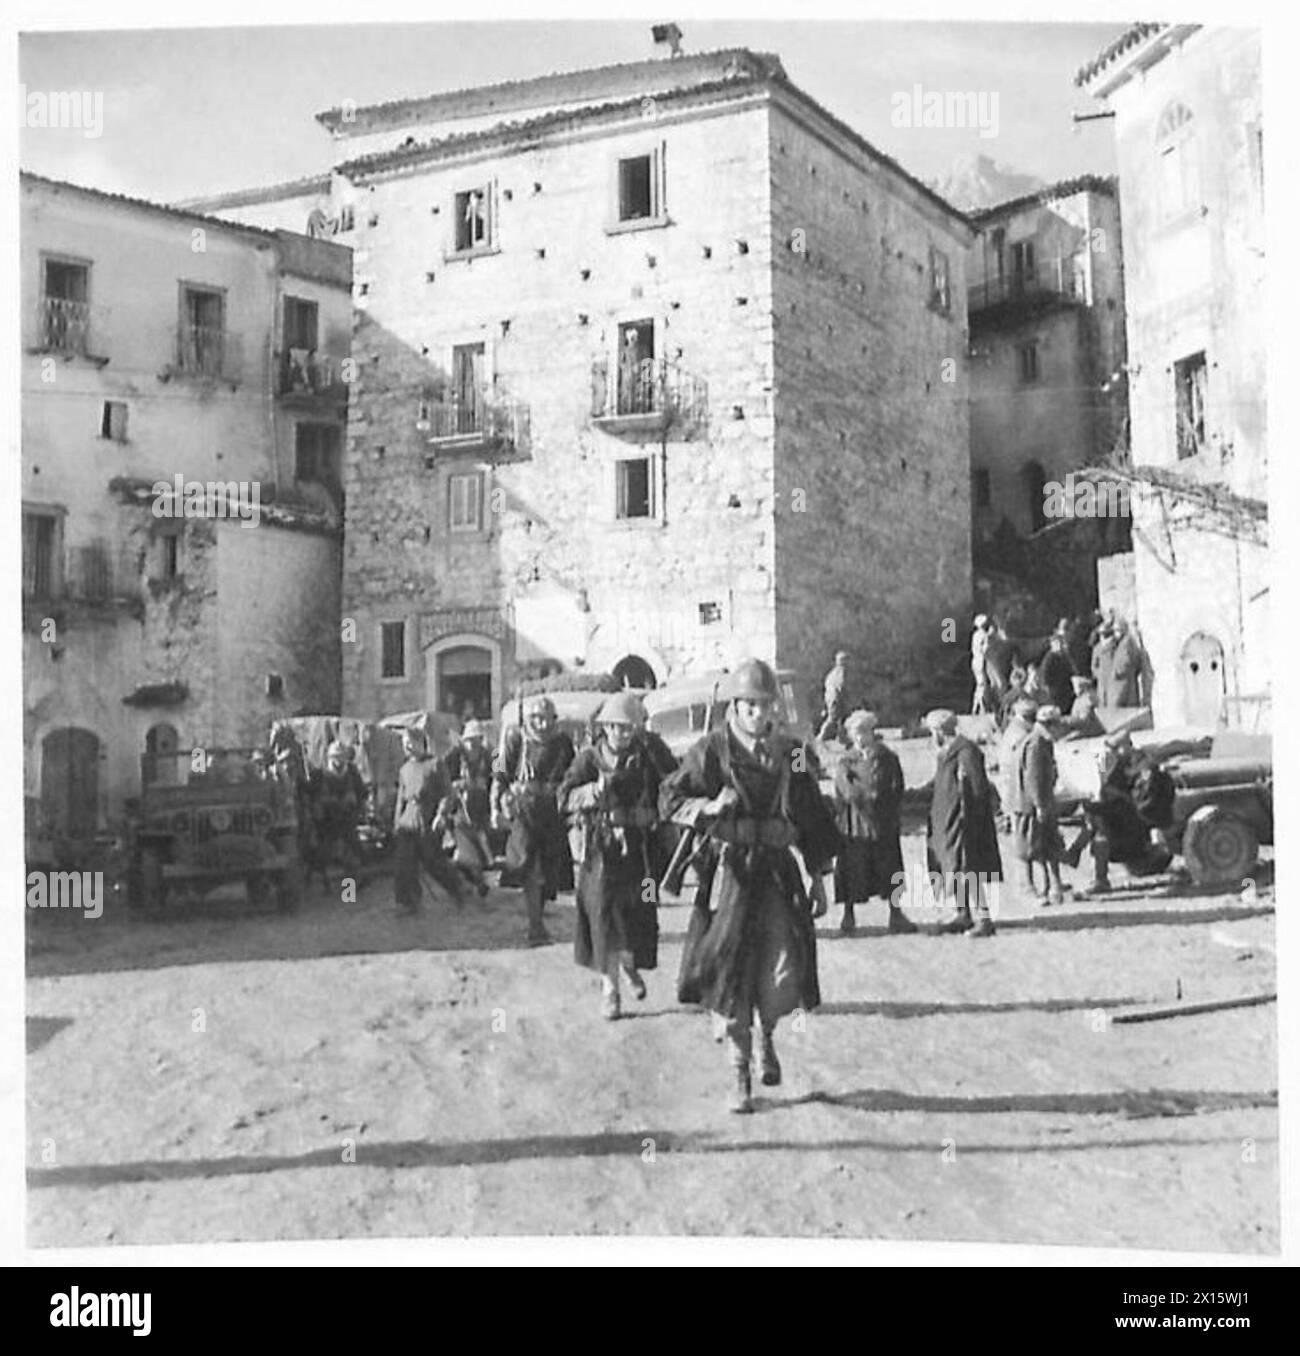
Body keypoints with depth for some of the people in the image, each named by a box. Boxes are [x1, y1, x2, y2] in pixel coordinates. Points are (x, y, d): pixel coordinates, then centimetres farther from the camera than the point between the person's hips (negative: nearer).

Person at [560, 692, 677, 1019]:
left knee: (638, 916, 4)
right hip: (600, 849, -1)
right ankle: (609, 986, 11)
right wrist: (595, 790, -24)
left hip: (639, 848, 1)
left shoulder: (647, 757, 3)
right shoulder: (589, 758, 0)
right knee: (603, 916, -2)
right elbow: (565, 799, -8)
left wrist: (652, 744, -17)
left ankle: (630, 963, 35)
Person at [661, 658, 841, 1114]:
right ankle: (740, 1076, 17)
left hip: (778, 872, 2)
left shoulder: (789, 752, 8)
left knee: (785, 972, -8)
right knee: (731, 975, 1)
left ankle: (767, 1036, 26)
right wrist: (708, 807, -23)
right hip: (729, 872, -2)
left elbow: (811, 817, 13)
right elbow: (669, 799, -4)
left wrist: (818, 876, 11)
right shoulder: (711, 750, -1)